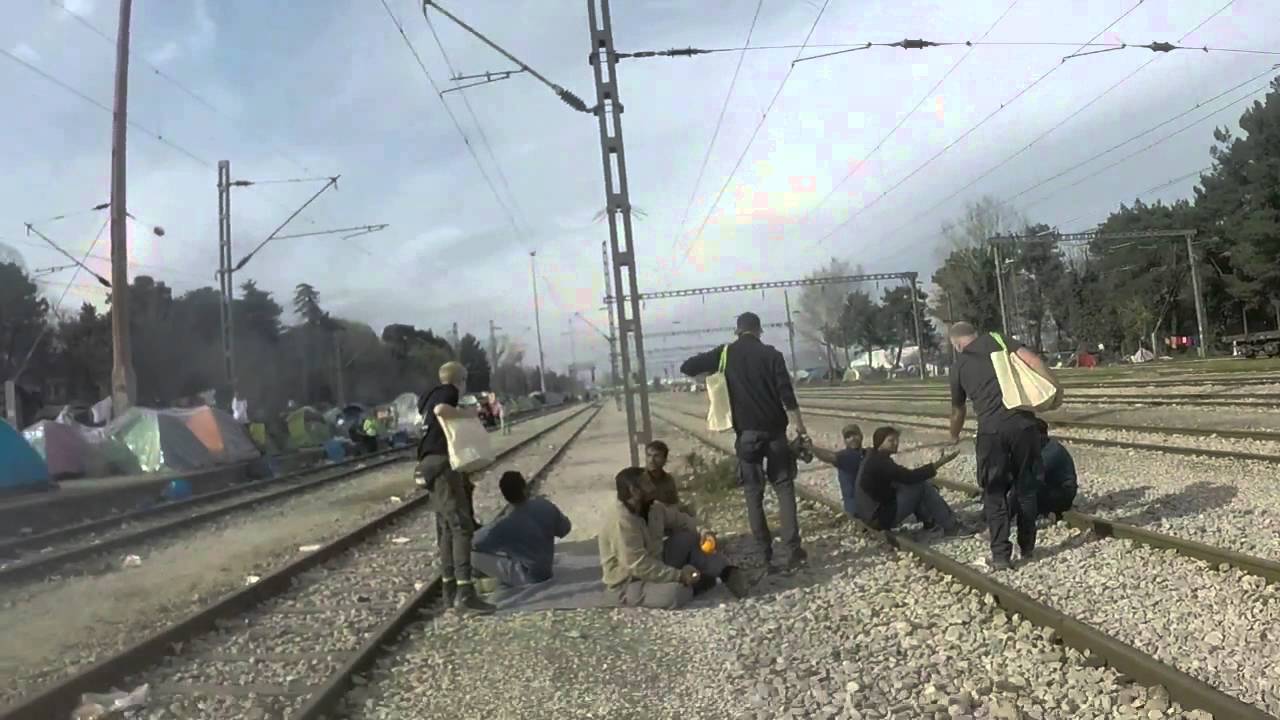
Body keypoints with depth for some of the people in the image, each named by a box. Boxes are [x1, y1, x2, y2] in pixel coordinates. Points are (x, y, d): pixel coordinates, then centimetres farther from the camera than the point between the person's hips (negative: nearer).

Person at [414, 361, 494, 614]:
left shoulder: (433, 395, 23)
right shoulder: (447, 392, -5)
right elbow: (440, 409, -28)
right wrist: (467, 413, -14)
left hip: (437, 466, 10)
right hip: (441, 466, -10)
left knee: (446, 529, 11)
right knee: (461, 526, -14)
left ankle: (450, 591, 15)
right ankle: (465, 593, -20)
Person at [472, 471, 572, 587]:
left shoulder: (506, 526, -32)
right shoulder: (545, 505, -20)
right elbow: (565, 529, -3)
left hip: (529, 579, -4)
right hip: (546, 570, 4)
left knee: (474, 554, -10)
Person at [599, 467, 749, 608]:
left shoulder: (653, 508, -2)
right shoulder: (621, 520, -29)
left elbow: (680, 520, 12)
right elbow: (638, 566, -32)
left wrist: (701, 532, -8)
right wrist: (679, 575, -27)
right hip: (626, 585, -9)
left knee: (690, 539, 2)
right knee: (675, 592, -33)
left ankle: (727, 573, -7)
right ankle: (698, 582, -3)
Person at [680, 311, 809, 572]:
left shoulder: (725, 354, 0)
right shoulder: (771, 354, -2)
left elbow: (687, 367, -2)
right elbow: (787, 396, -8)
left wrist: (713, 369, 16)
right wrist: (801, 429, -2)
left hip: (746, 434, 0)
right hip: (774, 431, 0)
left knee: (753, 494, 7)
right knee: (784, 488, 7)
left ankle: (766, 555, 6)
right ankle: (793, 548, -3)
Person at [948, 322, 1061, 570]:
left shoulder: (960, 365, 18)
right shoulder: (998, 341, 15)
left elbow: (957, 411, 31)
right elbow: (1031, 359, -5)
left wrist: (954, 437, 48)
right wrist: (1054, 385, -5)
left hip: (991, 431, -1)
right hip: (1022, 424, 1)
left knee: (994, 493, 9)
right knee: (1025, 487, 15)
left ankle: (1000, 555, 6)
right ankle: (1027, 548, 25)